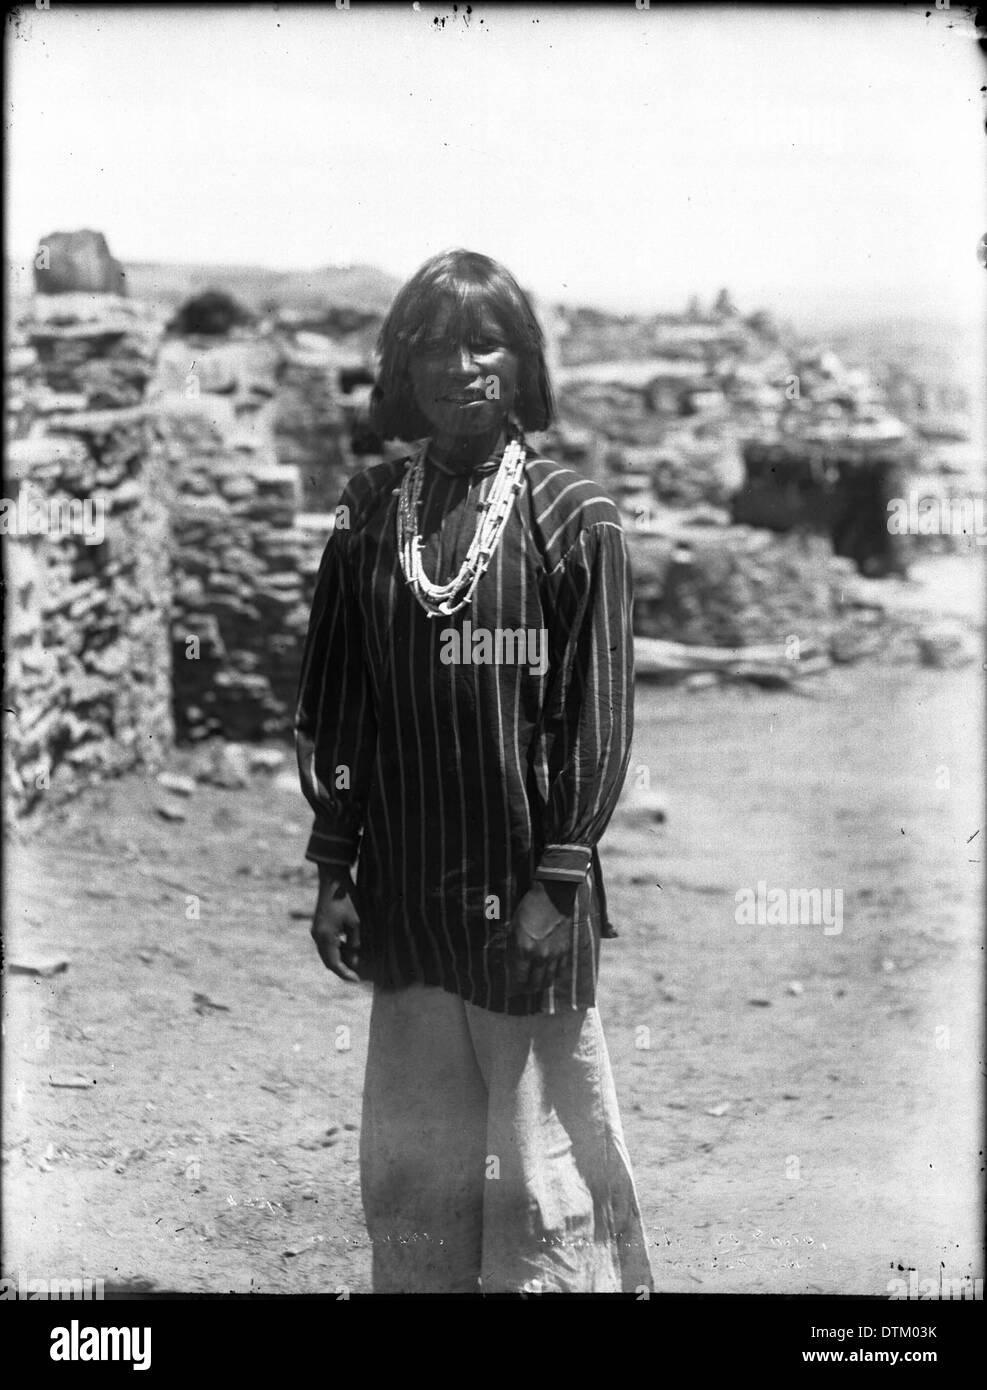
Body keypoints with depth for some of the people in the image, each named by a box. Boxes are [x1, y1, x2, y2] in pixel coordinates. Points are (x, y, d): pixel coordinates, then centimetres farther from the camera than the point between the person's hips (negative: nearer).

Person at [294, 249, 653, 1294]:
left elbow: (599, 715, -6)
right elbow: (332, 702, 8)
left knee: (540, 1157, 3)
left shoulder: (572, 520, -4)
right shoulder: (369, 515, 6)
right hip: (404, 895, 4)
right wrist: (332, 871, 4)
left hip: (527, 895, -3)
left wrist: (558, 882, -11)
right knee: (409, 1163, 12)